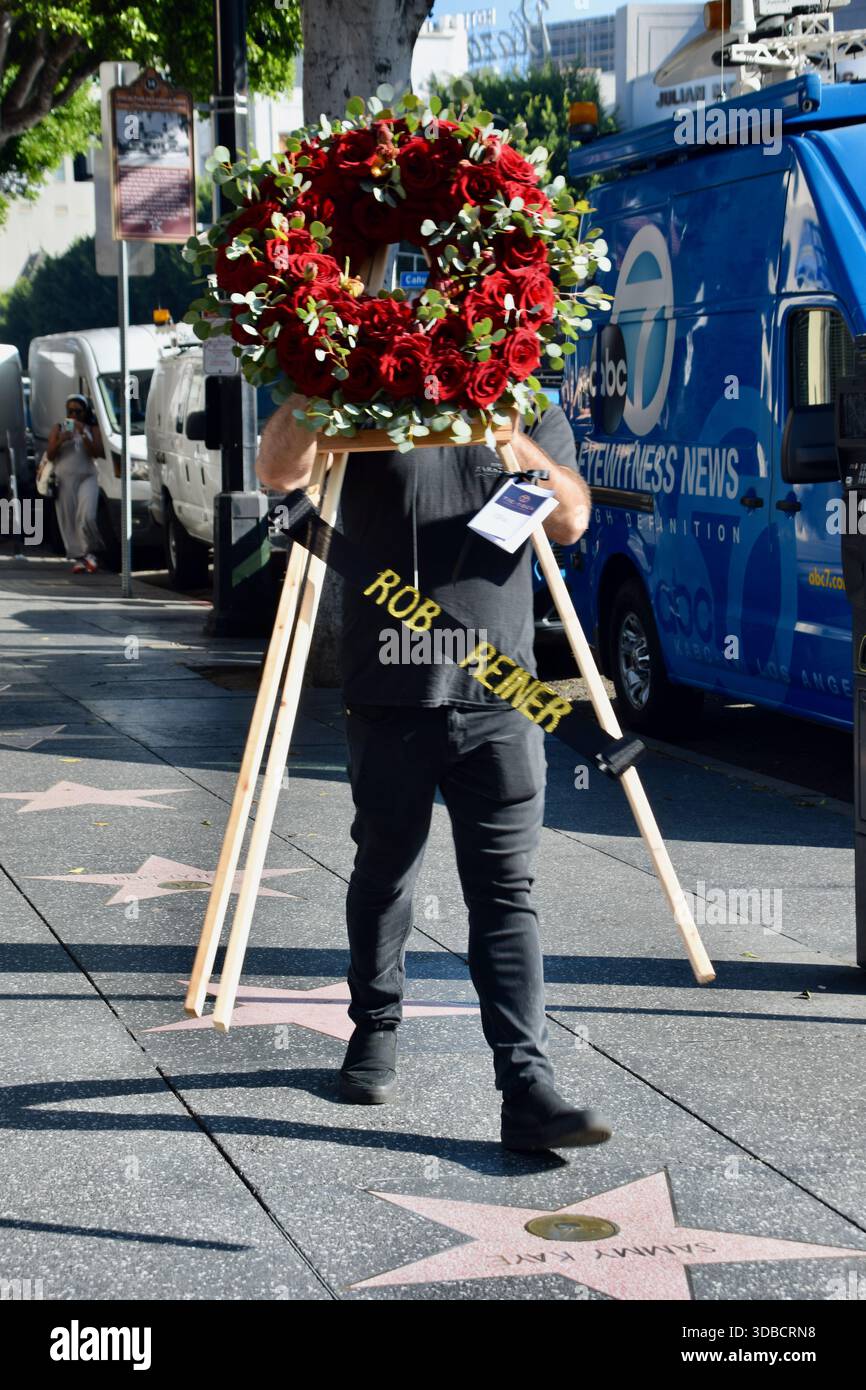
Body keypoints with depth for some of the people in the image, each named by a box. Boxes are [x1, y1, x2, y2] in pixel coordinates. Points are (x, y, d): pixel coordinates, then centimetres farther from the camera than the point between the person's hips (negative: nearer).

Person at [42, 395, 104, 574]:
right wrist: (60, 441, -12)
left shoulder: (92, 429, 7)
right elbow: (50, 455, 6)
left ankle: (89, 552, 0)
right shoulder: (58, 429, 11)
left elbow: (97, 452, -6)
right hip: (64, 479, 2)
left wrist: (83, 434, -15)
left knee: (86, 516, -19)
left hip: (86, 478, -2)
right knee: (69, 521, -2)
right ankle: (78, 558, 3)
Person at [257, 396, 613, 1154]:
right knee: (384, 872, 13)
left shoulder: (532, 416, 9)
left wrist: (505, 433, -17)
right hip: (391, 695, 0)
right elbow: (281, 470, -10)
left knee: (507, 892, -4)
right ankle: (375, 1031, 34)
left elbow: (570, 521, -6)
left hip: (499, 699, 0)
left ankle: (529, 1089, -8)